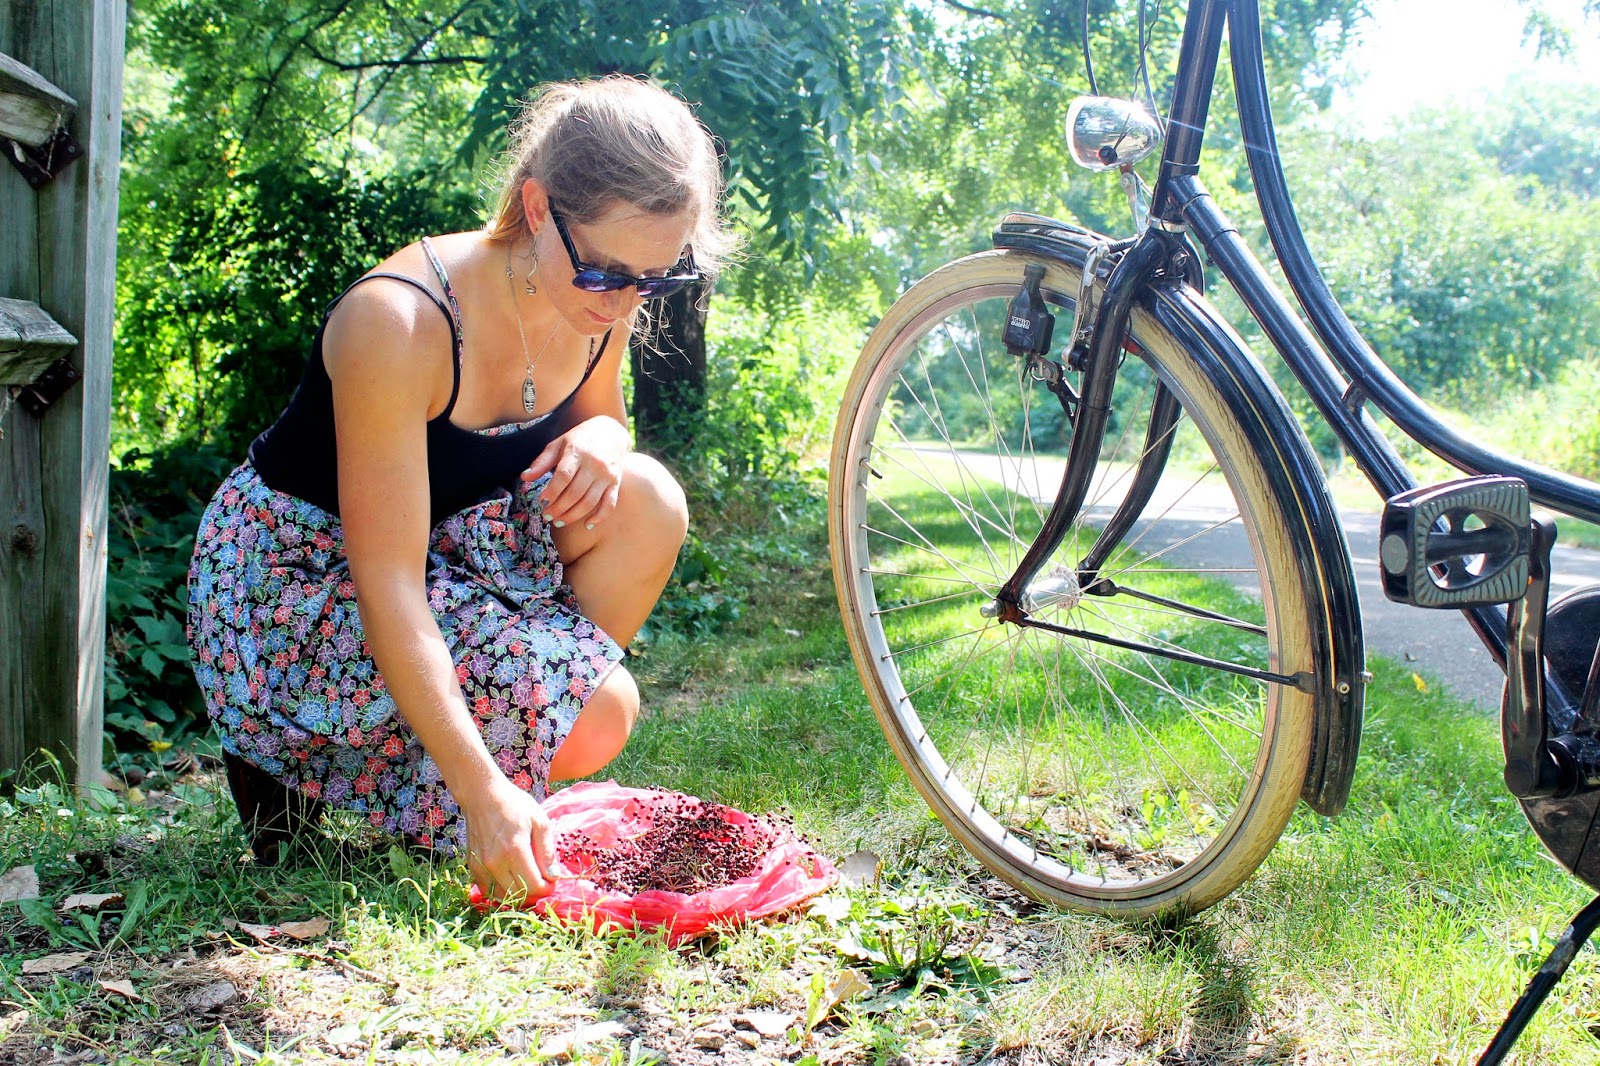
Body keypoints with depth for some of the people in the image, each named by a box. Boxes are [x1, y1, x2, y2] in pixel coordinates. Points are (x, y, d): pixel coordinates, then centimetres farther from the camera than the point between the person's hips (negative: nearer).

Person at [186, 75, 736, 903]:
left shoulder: (599, 302, -10)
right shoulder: (398, 321, -32)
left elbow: (597, 419, 10)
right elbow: (388, 587, -33)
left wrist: (601, 436, -17)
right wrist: (481, 789, -38)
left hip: (451, 541, 7)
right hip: (286, 578, -7)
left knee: (644, 503, -19)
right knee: (597, 716, -24)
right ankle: (297, 763, 1)